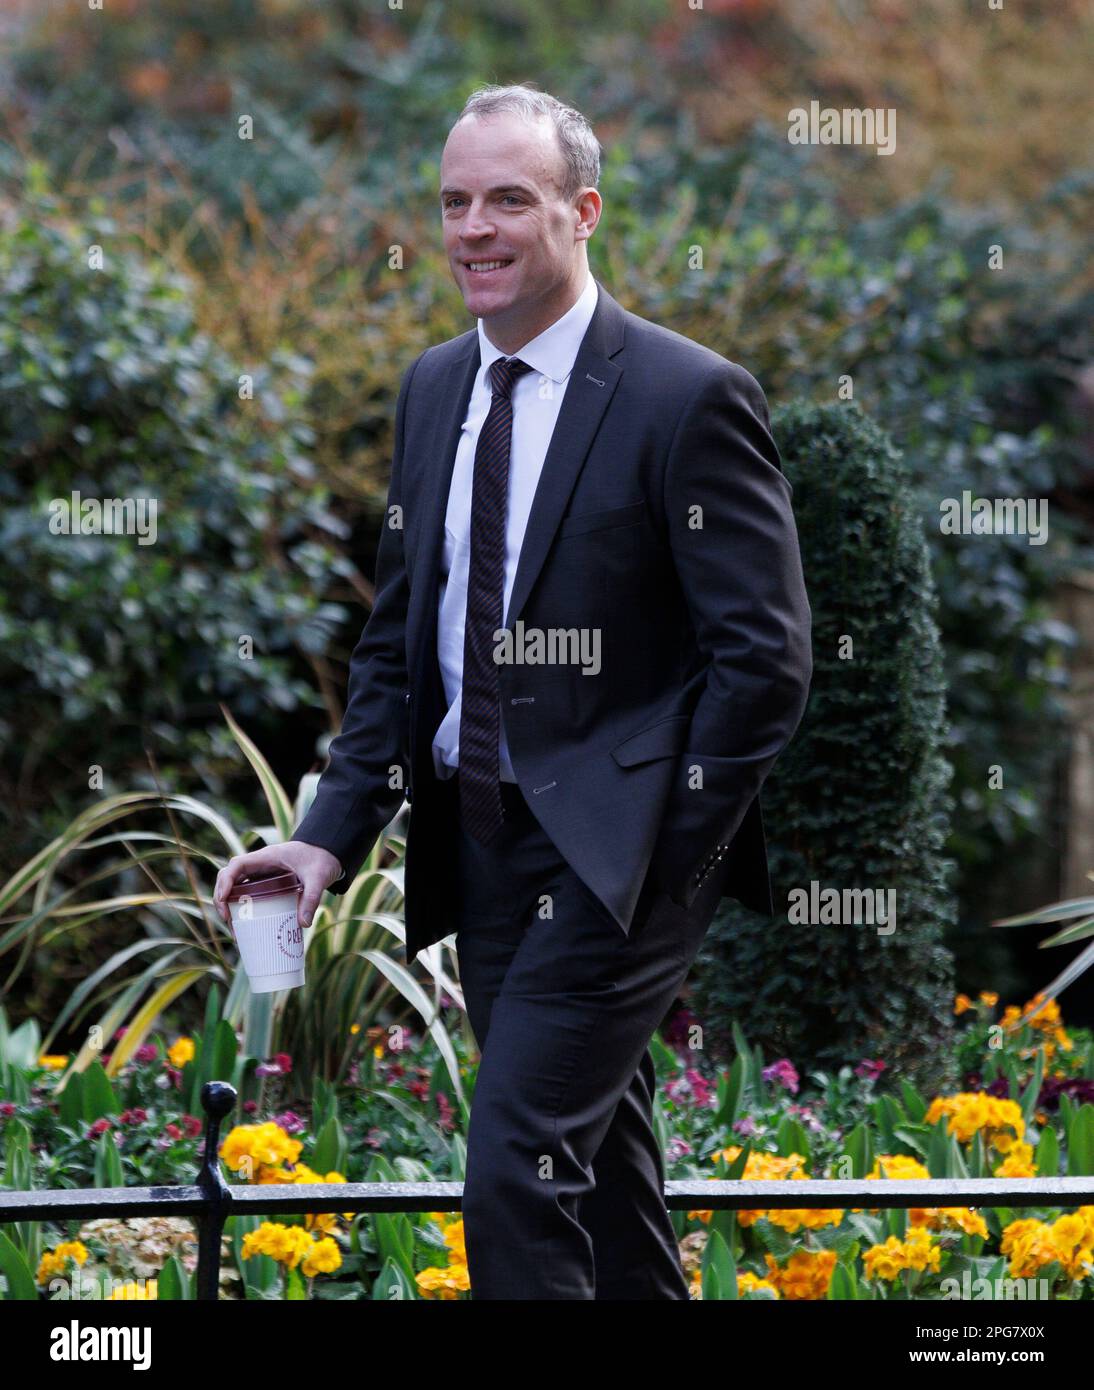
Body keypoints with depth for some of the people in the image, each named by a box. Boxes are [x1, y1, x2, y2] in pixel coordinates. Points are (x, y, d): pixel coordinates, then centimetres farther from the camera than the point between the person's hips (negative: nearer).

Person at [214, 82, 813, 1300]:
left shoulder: (688, 398, -11)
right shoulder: (433, 388, 10)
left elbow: (764, 655, -12)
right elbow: (396, 637, 15)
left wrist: (659, 852, -14)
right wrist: (336, 832, 3)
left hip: (614, 853, -7)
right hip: (477, 846, 7)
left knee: (517, 1167, -17)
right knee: (596, 1168, 15)